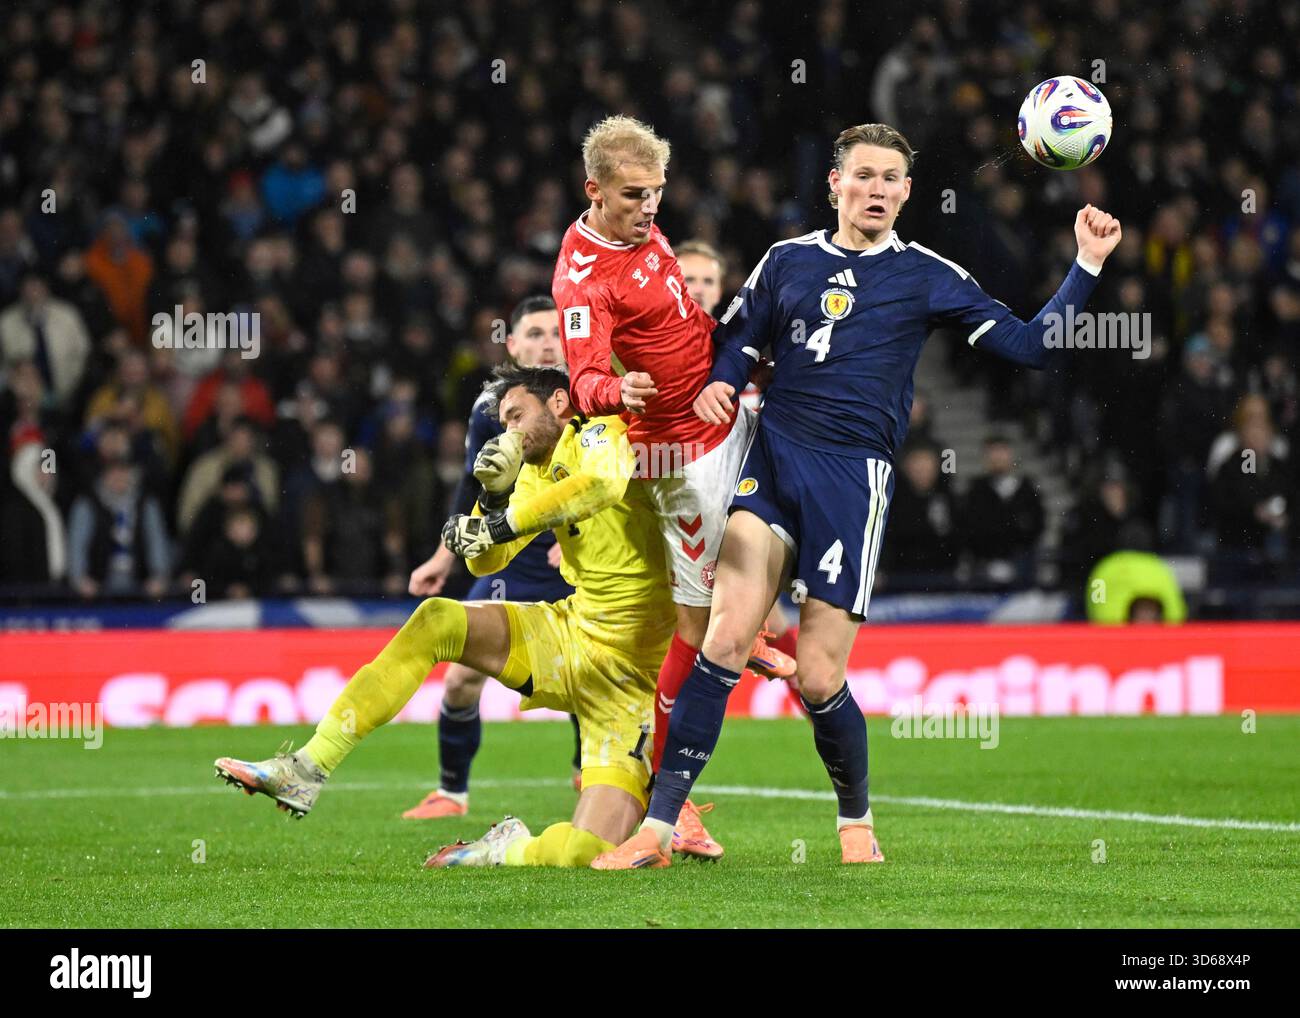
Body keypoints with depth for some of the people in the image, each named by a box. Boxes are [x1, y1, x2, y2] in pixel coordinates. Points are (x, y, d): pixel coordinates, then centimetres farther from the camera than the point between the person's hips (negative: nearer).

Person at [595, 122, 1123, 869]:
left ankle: (856, 819, 23)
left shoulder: (927, 277, 8)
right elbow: (736, 344, 22)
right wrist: (715, 386, 0)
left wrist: (1088, 266, -2)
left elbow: (1032, 346, 6)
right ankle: (658, 826, -15)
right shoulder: (786, 261, 14)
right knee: (727, 635, -17)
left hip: (855, 474, -1)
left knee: (819, 680, -5)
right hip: (772, 454, 1)